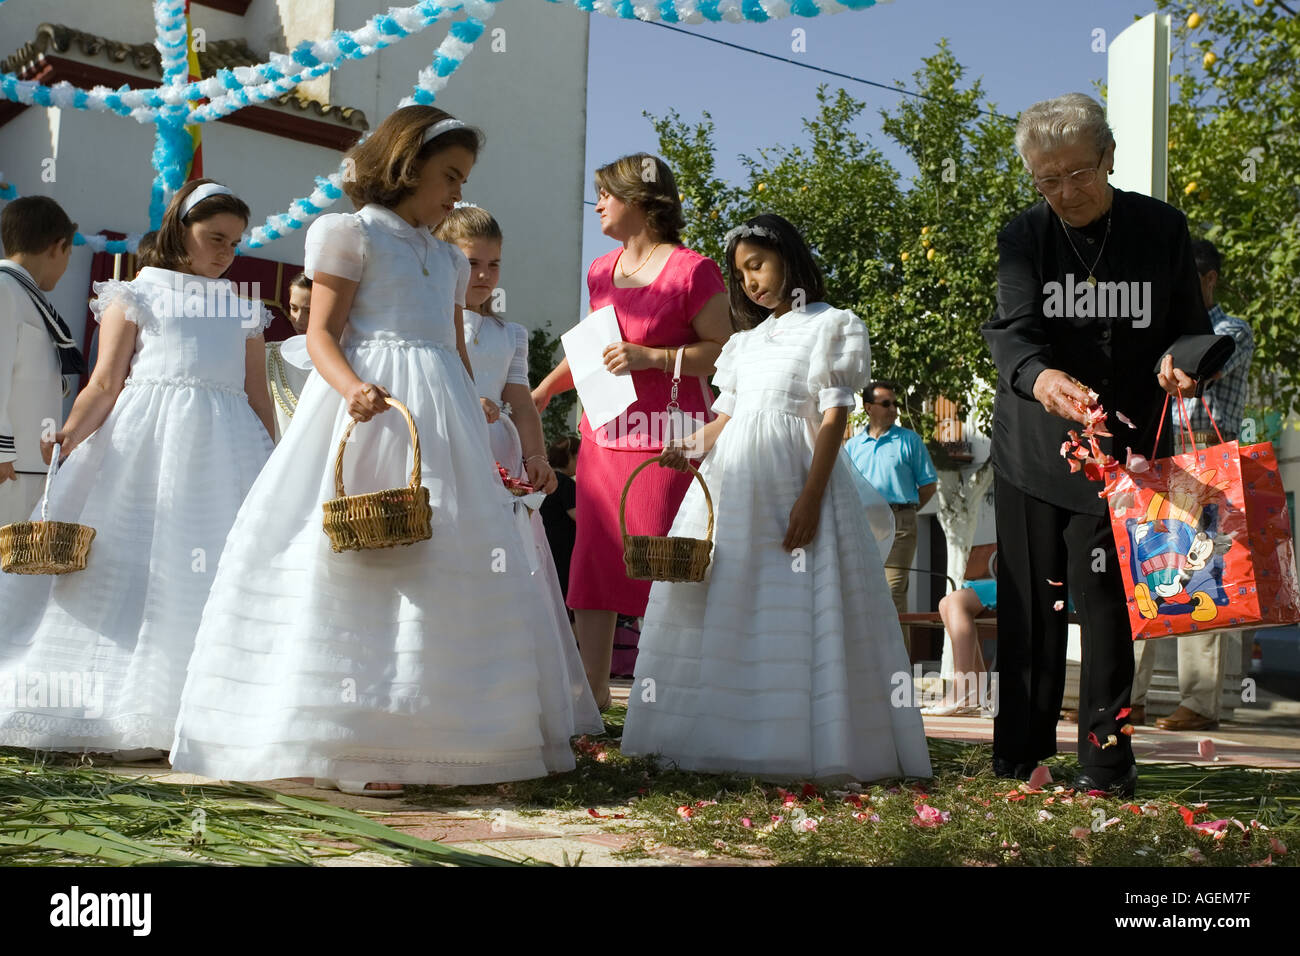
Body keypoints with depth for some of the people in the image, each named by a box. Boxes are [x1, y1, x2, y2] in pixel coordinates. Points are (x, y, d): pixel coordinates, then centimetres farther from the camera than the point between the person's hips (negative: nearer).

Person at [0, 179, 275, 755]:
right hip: (143, 446, -3)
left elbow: (258, 396, 19)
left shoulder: (243, 310, 20)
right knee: (130, 570, -7)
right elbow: (106, 383, 0)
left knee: (223, 573, -6)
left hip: (226, 449, 3)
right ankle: (112, 714, -4)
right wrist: (66, 438, -15)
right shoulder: (135, 295, 10)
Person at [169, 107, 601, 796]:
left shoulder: (448, 259, 22)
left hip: (442, 420, 7)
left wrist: (475, 433, 18)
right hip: (372, 409, -7)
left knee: (446, 566, 1)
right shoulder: (351, 234, 4)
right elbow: (321, 332, -5)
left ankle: (434, 736, 5)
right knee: (362, 561, -11)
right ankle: (343, 746, -10)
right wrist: (353, 387, -24)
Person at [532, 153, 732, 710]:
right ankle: (593, 687, 14)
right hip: (603, 431, 7)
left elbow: (724, 350, -9)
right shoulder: (601, 271, 15)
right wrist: (541, 392, 25)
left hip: (666, 435, -7)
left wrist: (652, 357, -17)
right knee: (594, 555, 6)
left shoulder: (691, 269, -7)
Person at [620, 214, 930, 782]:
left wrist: (810, 498, -15)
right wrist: (691, 449, -3)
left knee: (794, 609, -9)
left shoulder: (831, 326, 3)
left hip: (793, 480, -6)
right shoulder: (746, 340, 22)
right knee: (723, 602, 3)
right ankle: (719, 736, 8)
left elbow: (833, 420, -5)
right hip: (731, 479, 6)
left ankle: (799, 743, -5)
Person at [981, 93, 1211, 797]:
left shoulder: (1160, 230, 0)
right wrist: (1040, 377, -38)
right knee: (1027, 607, 7)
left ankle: (1105, 759, 5)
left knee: (1105, 600, -6)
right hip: (1032, 449, 1)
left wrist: (1180, 361, -16)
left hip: (1122, 450, -1)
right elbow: (1011, 330, -16)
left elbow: (1192, 328, 8)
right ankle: (1019, 753, 20)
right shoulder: (1024, 238, -1)